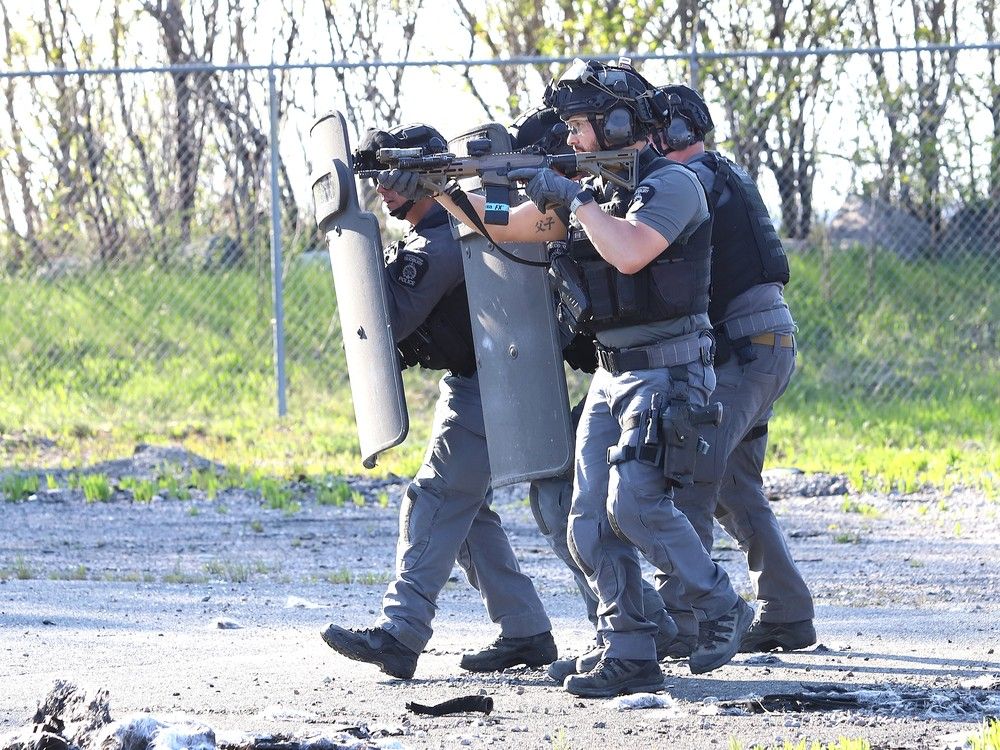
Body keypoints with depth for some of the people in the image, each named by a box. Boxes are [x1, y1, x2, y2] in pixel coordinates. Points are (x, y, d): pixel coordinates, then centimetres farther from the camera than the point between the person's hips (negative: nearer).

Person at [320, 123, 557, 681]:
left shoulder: (437, 244, -20)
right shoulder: (453, 225, 13)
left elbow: (389, 321, -22)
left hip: (481, 393, -11)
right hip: (473, 388, 11)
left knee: (436, 504, -15)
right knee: (467, 511, 13)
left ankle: (400, 634, -21)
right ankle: (526, 631, 15)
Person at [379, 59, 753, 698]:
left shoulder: (671, 185, -11)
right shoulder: (595, 192, 13)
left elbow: (628, 254, -29)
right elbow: (503, 226, 19)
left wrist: (571, 196, -17)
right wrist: (437, 189, 8)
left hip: (667, 375, -9)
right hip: (611, 378, 9)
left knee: (633, 503, -23)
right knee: (590, 527, 0)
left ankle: (722, 608, -6)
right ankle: (630, 659, 2)